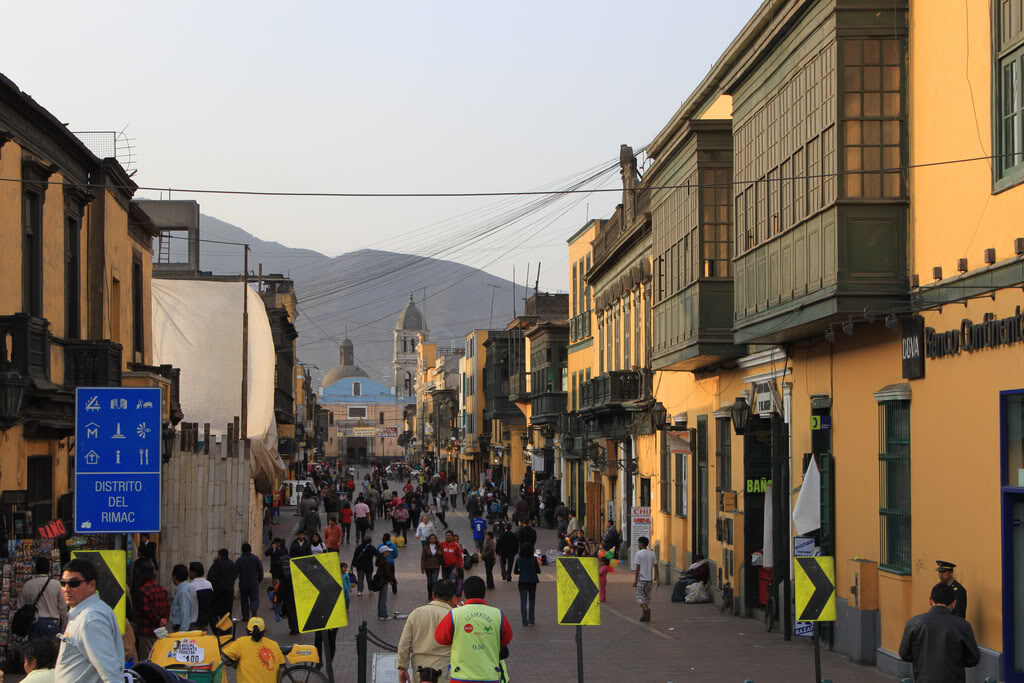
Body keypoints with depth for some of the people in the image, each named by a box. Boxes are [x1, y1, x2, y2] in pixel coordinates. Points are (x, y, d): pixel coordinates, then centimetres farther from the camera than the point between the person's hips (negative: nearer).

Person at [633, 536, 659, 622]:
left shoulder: (639, 554, -9)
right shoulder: (652, 553, 6)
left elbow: (638, 568, -11)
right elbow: (655, 566, 5)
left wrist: (635, 580, -7)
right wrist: (657, 577, 13)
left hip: (641, 579, -5)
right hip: (649, 579, 5)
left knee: (639, 597, 0)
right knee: (647, 597, 12)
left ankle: (645, 608, -26)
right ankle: (646, 616, 10)